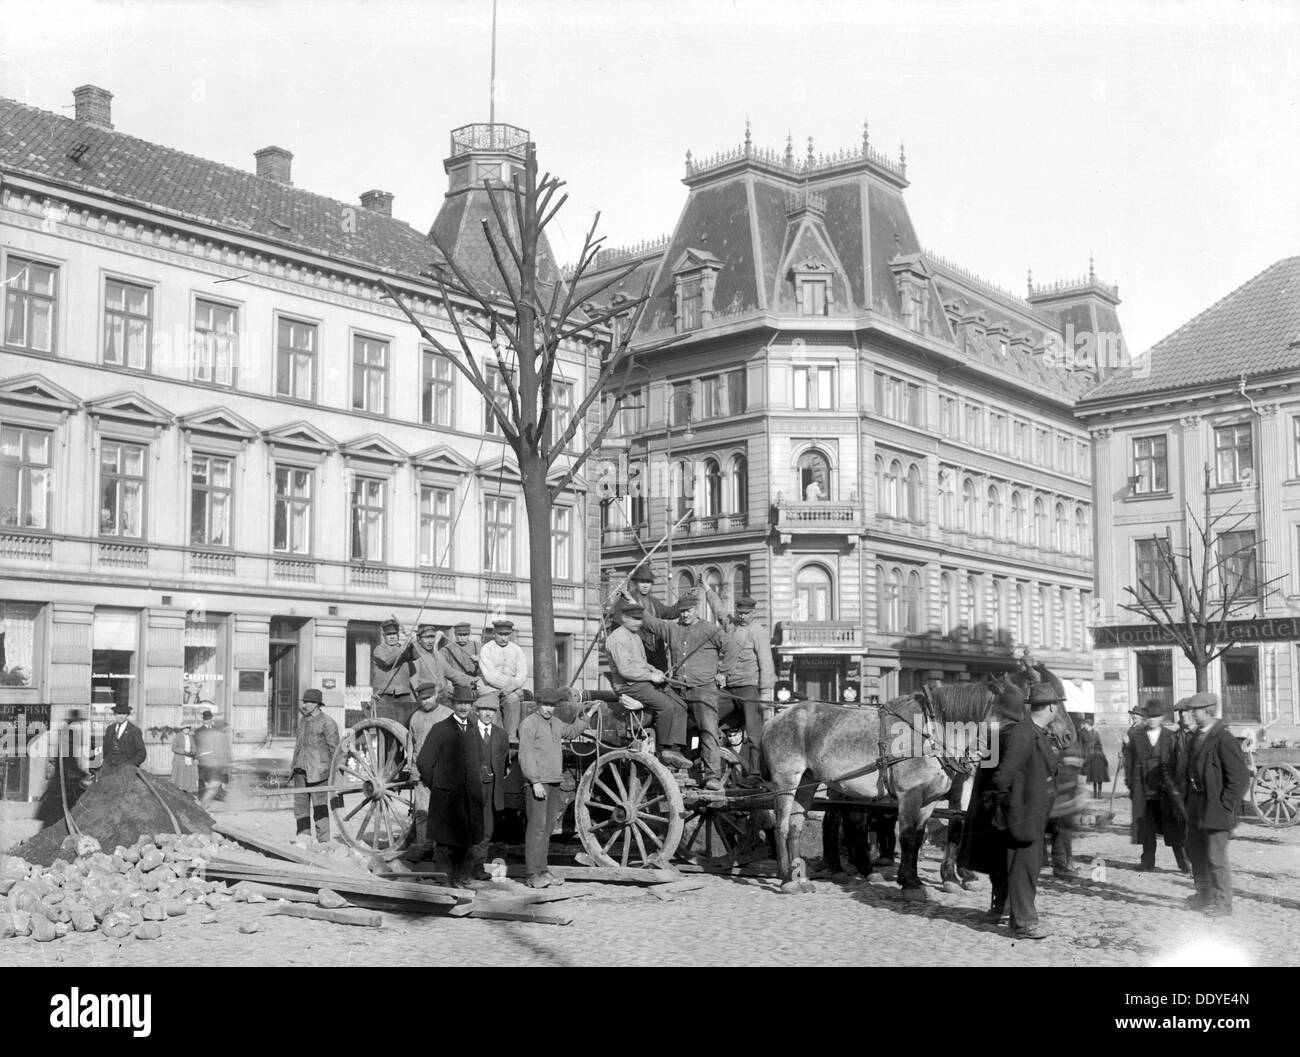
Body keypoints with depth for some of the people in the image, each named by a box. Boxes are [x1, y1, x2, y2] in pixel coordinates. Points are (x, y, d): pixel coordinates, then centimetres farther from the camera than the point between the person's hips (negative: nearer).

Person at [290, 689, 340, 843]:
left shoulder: (327, 723, -8)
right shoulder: (303, 720, 15)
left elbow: (334, 749, -8)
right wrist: (294, 763, 24)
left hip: (318, 770, -7)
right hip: (301, 768, 7)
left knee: (319, 805, -5)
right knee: (300, 801, 8)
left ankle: (324, 841, 0)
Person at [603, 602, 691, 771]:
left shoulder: (636, 636, 21)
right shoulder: (618, 638, -13)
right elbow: (625, 670, -22)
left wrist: (655, 671, 12)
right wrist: (650, 676, -17)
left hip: (644, 682, 10)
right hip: (629, 686, -10)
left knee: (679, 705, -4)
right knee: (666, 706, -27)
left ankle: (673, 749, -8)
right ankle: (663, 750, -15)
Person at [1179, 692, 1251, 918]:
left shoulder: (1223, 738, -19)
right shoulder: (1198, 735, 8)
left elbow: (1240, 776, -20)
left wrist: (1225, 805, -17)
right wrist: (1188, 796, 14)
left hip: (1216, 807, -9)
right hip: (1196, 805, 9)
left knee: (1215, 857, -1)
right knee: (1196, 852, 19)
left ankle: (1222, 903, 13)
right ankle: (1204, 895, 35)